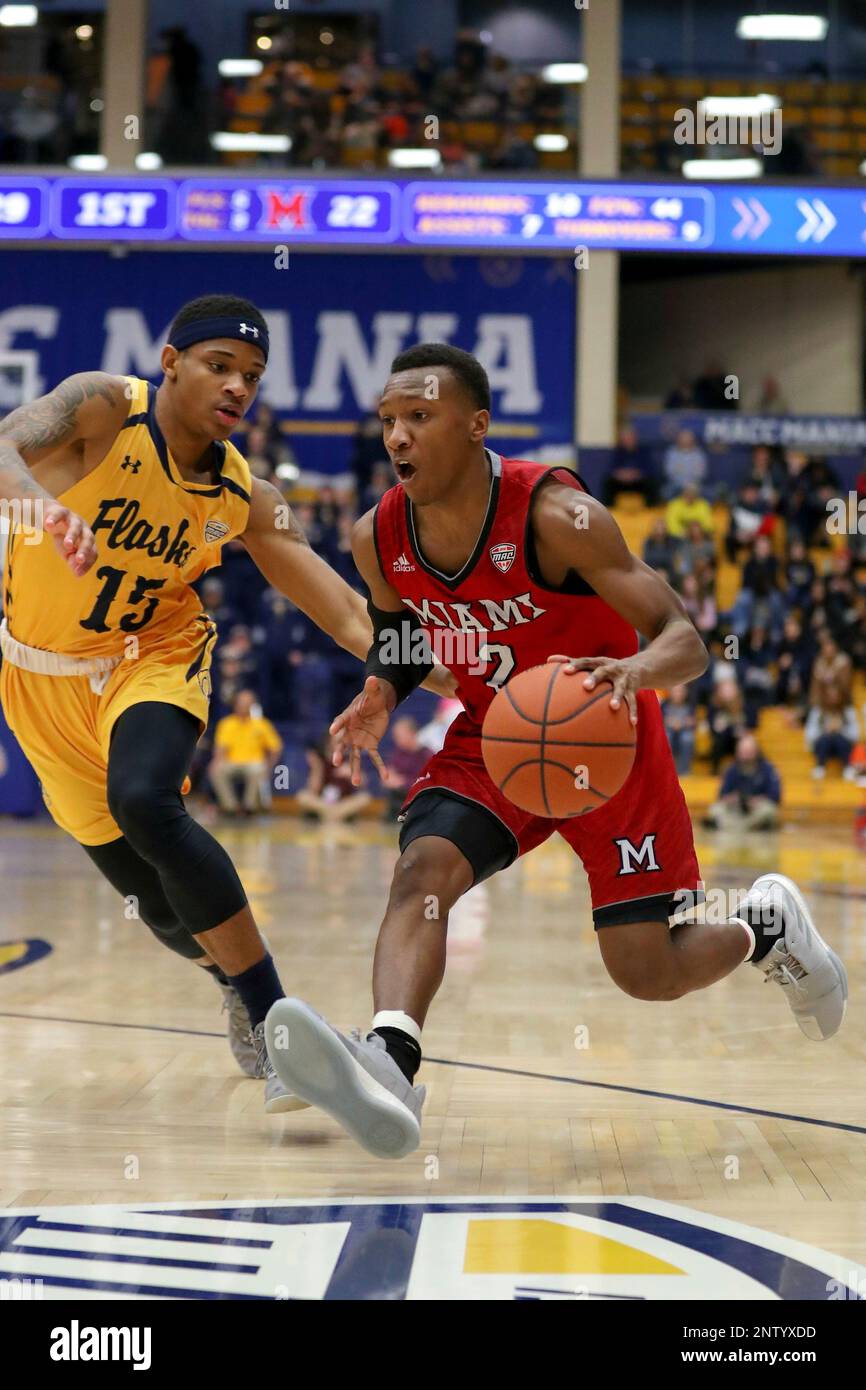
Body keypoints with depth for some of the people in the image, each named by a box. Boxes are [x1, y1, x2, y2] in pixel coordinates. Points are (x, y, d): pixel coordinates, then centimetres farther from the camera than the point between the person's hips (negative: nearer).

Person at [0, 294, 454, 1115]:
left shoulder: (244, 498, -11)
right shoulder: (103, 409, -19)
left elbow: (346, 614, -8)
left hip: (153, 656, 0)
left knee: (144, 803, -34)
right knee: (162, 907, 3)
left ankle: (275, 1024, -27)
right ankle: (240, 986, 39)